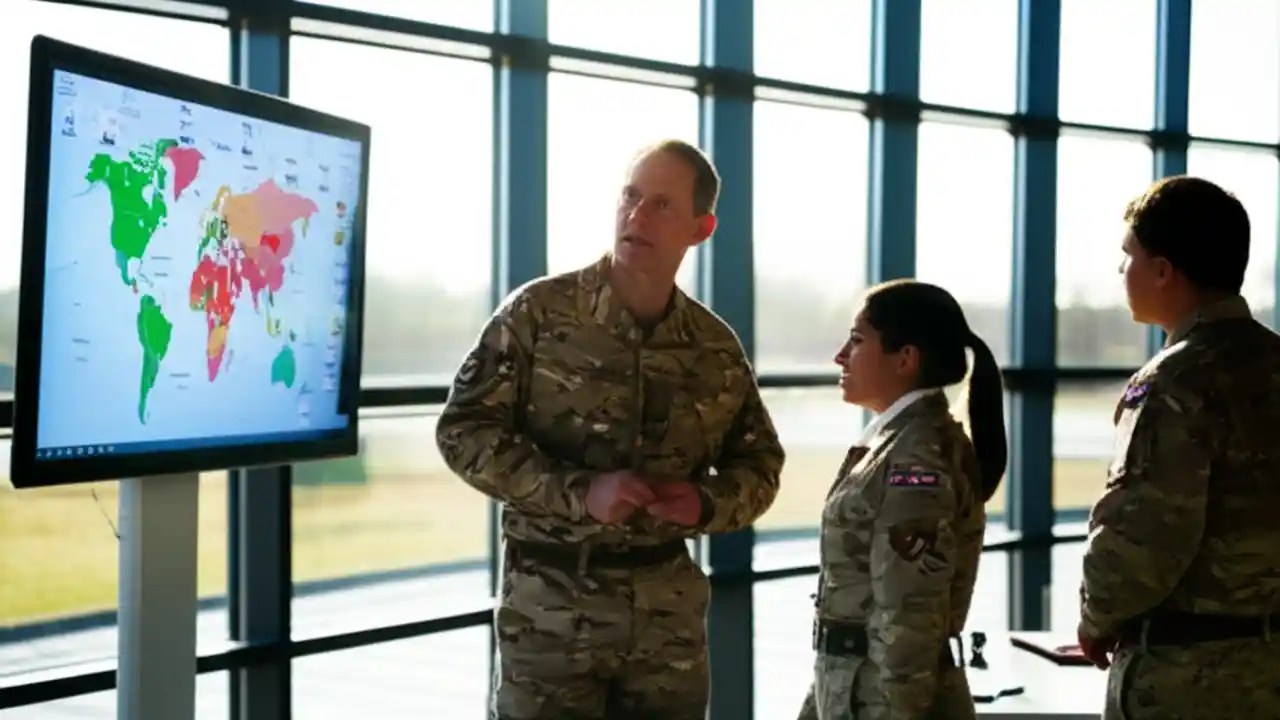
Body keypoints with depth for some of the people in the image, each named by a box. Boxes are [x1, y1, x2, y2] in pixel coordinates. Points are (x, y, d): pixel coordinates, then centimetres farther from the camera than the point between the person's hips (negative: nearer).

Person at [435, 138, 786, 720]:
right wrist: (580, 492, -20)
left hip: (668, 607, 4)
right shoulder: (539, 312, -7)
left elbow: (759, 464, 13)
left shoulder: (716, 349, 4)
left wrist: (705, 503, -10)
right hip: (552, 607, -3)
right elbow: (463, 430, -9)